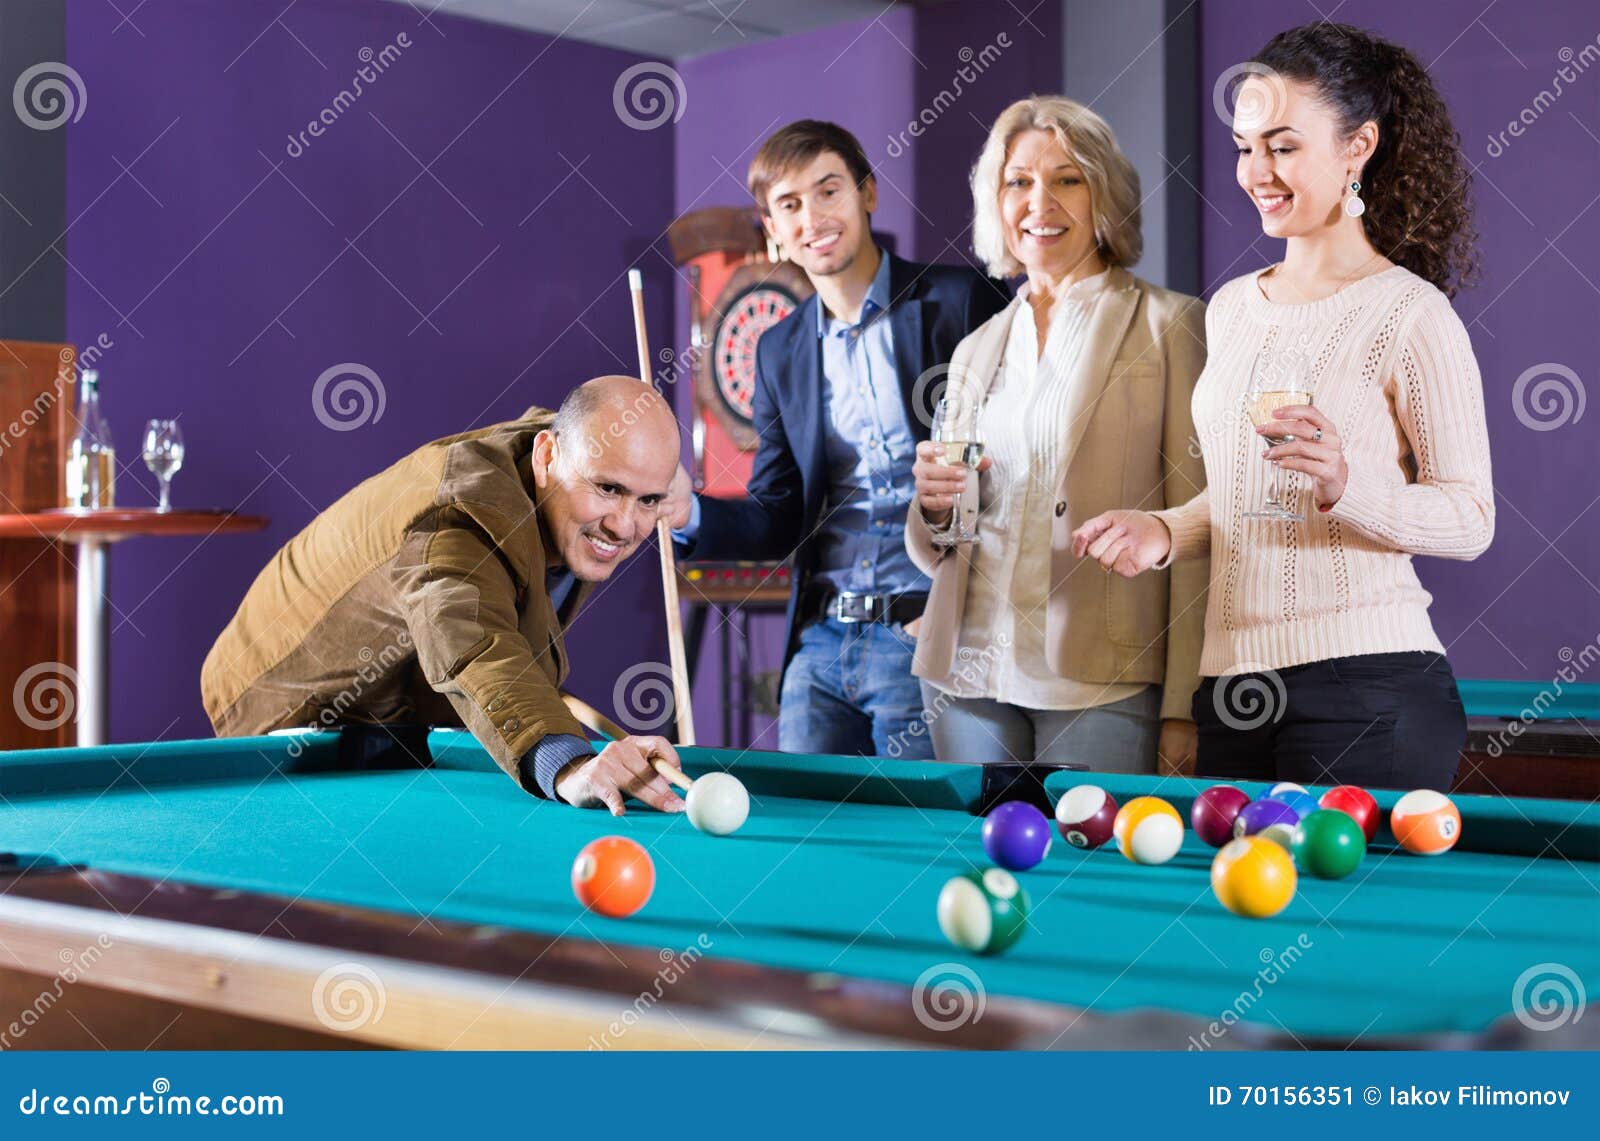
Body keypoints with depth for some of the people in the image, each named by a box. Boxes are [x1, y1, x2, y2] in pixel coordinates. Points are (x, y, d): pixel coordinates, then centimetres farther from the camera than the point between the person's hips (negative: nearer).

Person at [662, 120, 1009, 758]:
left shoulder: (959, 302, -3)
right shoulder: (779, 351, 13)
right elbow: (779, 521, 11)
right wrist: (689, 513, -9)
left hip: (924, 639, -5)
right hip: (819, 645, 5)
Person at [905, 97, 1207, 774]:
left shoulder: (1167, 325, 1)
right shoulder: (977, 351, 16)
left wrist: (1184, 707, -11)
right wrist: (935, 507, -4)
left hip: (1104, 687, -4)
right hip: (967, 676, 5)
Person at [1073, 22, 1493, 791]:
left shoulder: (1410, 313, -7)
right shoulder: (1232, 307, 14)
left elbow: (1471, 519, -8)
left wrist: (1345, 485, -24)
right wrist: (1166, 530, 4)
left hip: (1366, 685, -6)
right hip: (1231, 688, 6)